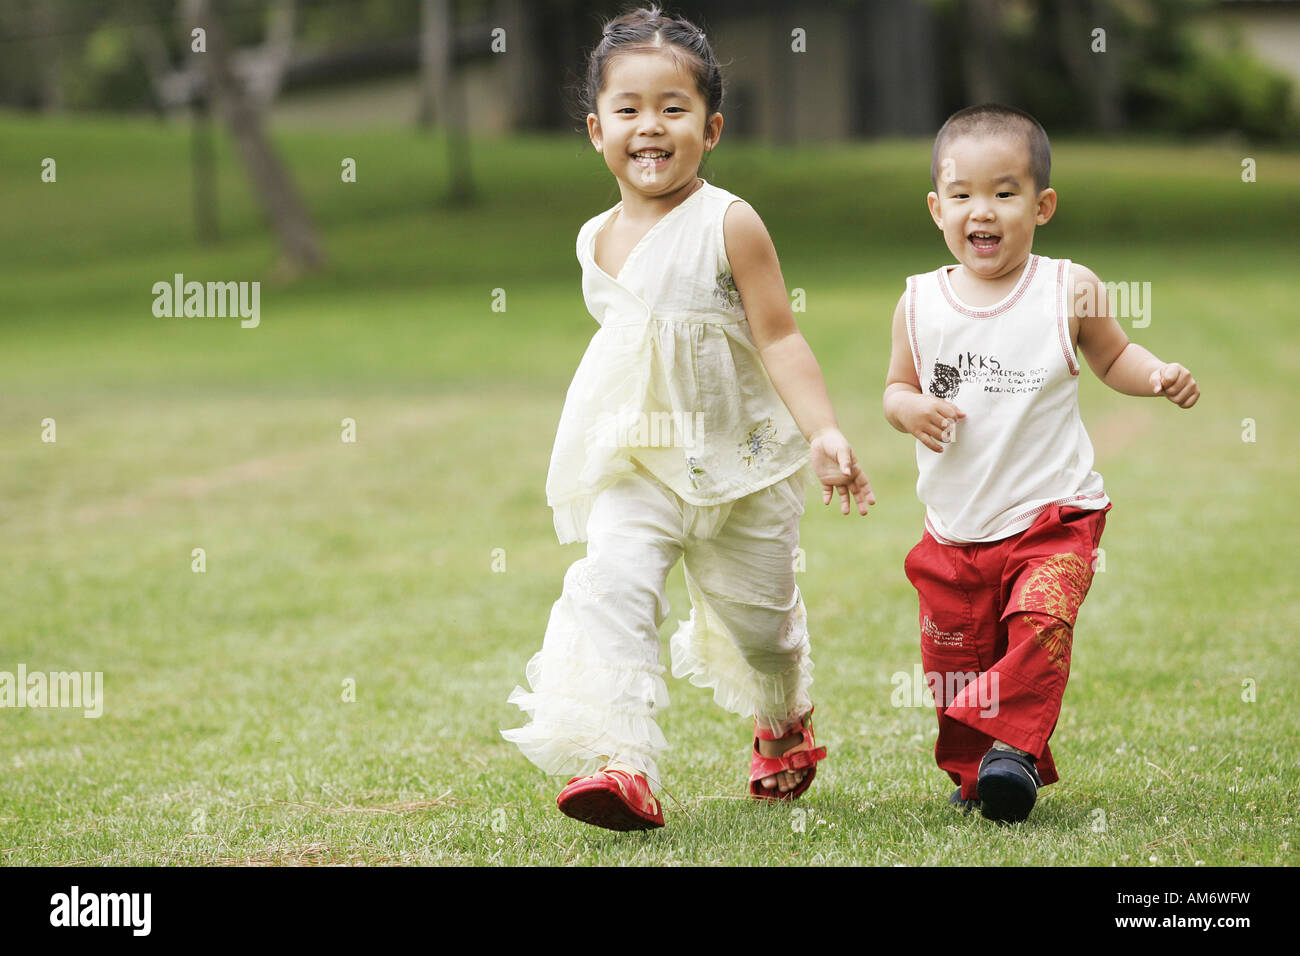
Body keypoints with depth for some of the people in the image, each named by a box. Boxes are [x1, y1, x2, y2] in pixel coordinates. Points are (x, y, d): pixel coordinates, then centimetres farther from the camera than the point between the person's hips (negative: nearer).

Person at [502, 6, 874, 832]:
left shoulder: (730, 224, -11)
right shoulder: (597, 240, 5)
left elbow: (779, 338, -12)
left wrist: (824, 431, -22)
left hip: (738, 461, -3)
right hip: (636, 466, 3)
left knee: (756, 609, 13)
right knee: (612, 586, -21)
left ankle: (784, 724, 46)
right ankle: (622, 765, -28)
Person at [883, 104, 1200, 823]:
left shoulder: (1070, 291, -5)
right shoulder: (919, 302, -1)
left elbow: (1113, 356, 11)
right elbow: (897, 387, 10)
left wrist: (1158, 376, -9)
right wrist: (911, 409, -13)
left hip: (1052, 518, -3)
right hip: (955, 527, 3)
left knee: (1038, 626, -24)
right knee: (954, 656, 7)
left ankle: (1012, 744, -13)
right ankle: (973, 772, 25)